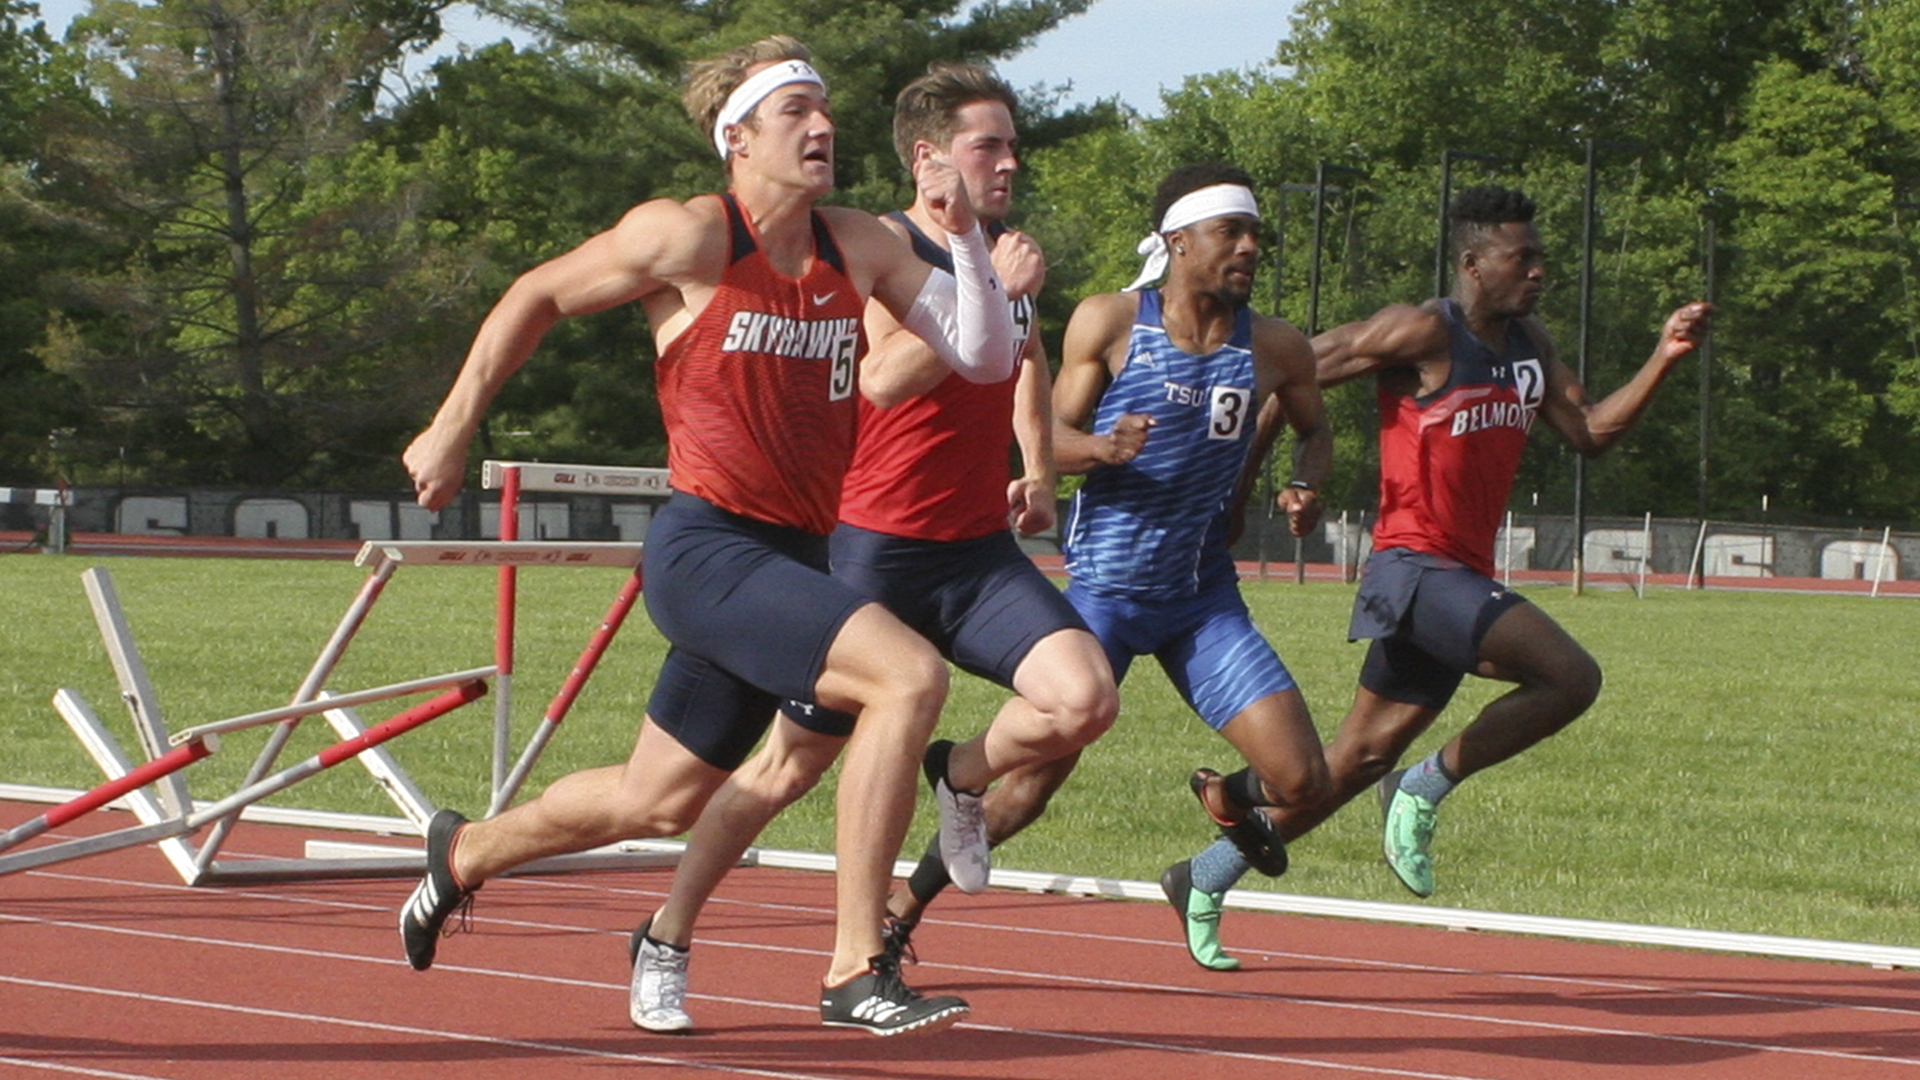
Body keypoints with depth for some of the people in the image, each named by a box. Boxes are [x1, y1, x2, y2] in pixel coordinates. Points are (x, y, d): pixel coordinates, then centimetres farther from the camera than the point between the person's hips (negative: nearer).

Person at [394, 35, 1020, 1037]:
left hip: (790, 559, 7)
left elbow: (983, 358, 6)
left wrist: (964, 234, -7)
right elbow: (534, 297, 2)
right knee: (908, 675, -26)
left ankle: (466, 851, 48)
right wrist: (451, 431, 5)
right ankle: (856, 972, -23)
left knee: (658, 802, 20)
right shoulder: (689, 238, -9)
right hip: (706, 550, -7)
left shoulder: (861, 249, 7)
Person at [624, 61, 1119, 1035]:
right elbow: (884, 379, -30)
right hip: (876, 551, -5)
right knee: (792, 764, 2)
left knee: (1085, 699, -17)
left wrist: (1038, 469, 17)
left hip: (981, 550, 5)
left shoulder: (1006, 253, 9)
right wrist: (990, 291, -30)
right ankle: (665, 941, 20)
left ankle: (962, 778, 15)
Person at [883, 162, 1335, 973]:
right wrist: (1102, 446, -25)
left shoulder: (1276, 349, 0)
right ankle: (906, 903, 13)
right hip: (1104, 588, -3)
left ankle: (1227, 797, 28)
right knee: (1035, 778, -7)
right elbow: (1051, 435, -3)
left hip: (1204, 596, 3)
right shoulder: (1109, 322, -6)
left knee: (1301, 779, -8)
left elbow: (1313, 429, 18)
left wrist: (1306, 486, -3)